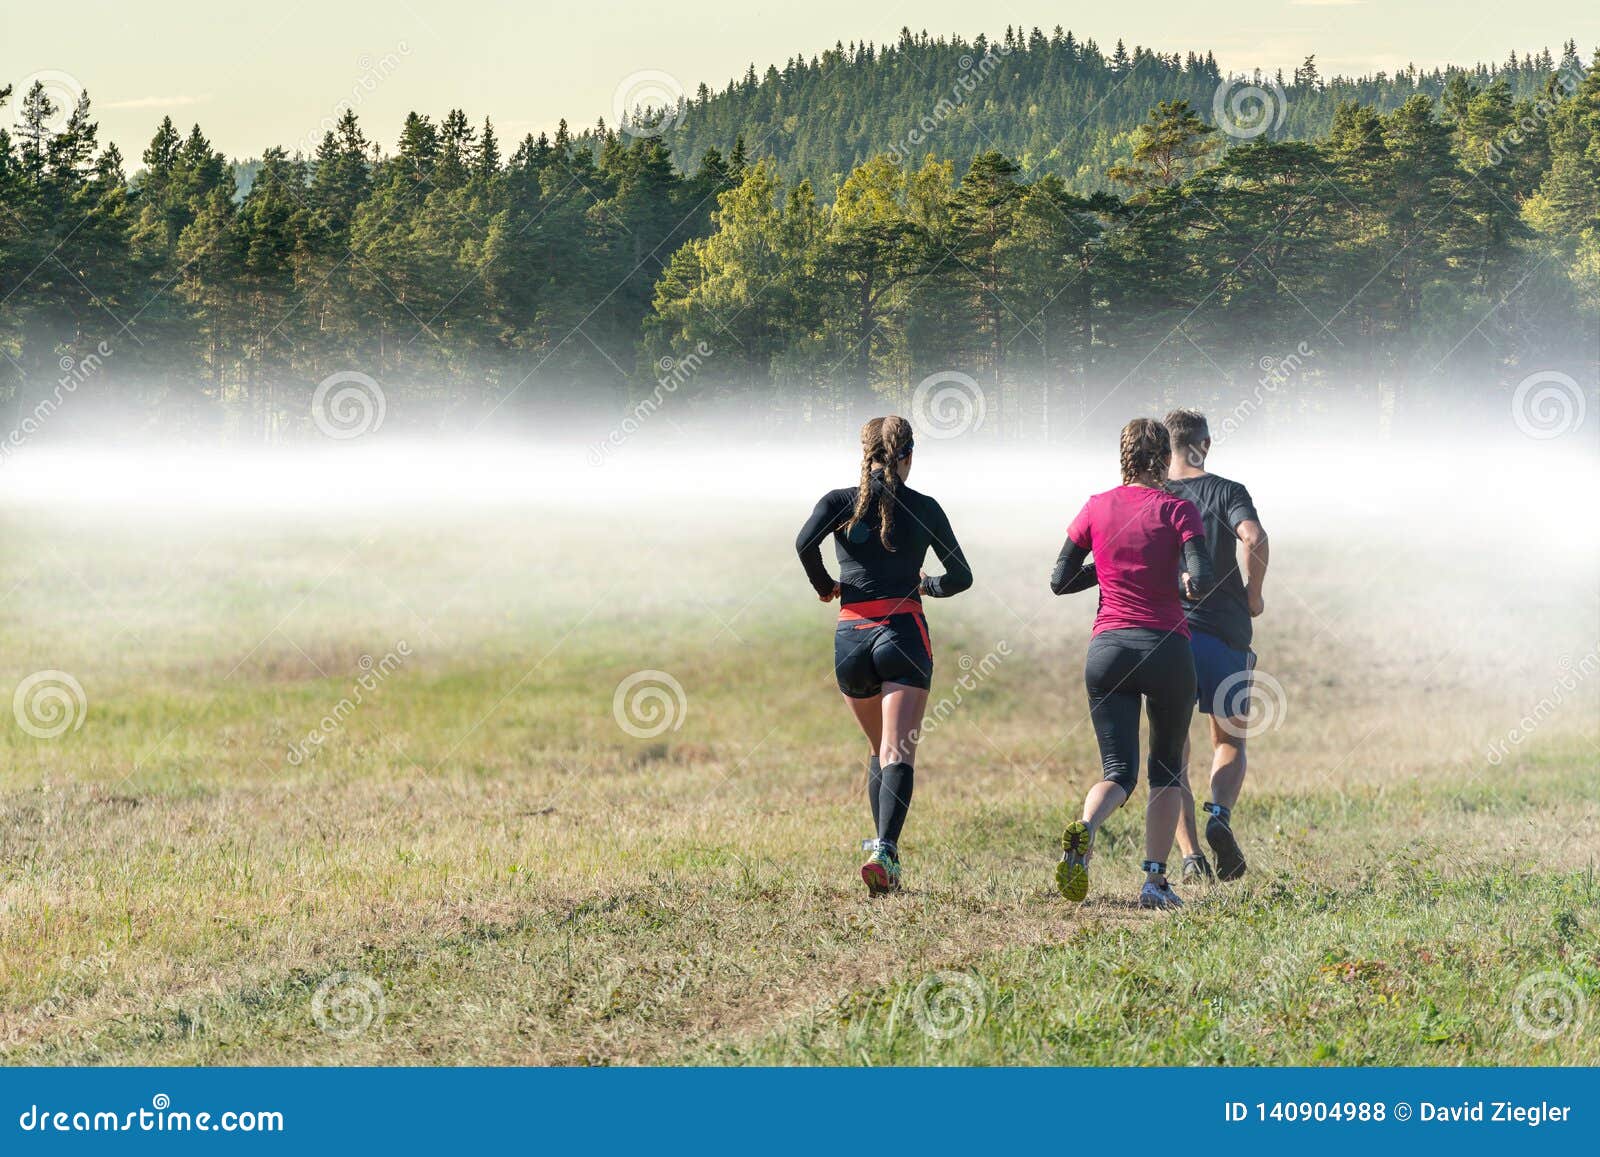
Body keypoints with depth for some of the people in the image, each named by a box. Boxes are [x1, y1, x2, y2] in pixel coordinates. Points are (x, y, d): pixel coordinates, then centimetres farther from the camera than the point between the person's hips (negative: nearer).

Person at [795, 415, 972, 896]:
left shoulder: (840, 501, 7)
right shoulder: (923, 508, 7)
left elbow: (805, 543, -12)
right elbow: (961, 577, 11)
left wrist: (824, 586, 6)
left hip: (851, 636, 3)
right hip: (903, 632, -2)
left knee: (880, 748, 21)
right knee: (898, 753, -10)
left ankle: (884, 851, 20)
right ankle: (885, 850, -30)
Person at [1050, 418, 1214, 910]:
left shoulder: (1096, 508, 6)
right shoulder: (1178, 510, -4)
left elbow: (1060, 581, 9)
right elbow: (1201, 582, -14)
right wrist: (1181, 578, 8)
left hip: (1107, 649, 2)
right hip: (1167, 648, -2)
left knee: (1119, 771, 6)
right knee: (1167, 769, 15)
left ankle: (1083, 830, -28)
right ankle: (1155, 881, 5)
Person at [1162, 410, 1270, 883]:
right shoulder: (1227, 492, 2)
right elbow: (1254, 538, -17)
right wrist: (1253, 596, -4)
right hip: (1224, 631, -1)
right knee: (1230, 742, 16)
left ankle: (1190, 856, -5)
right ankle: (1220, 816, -13)